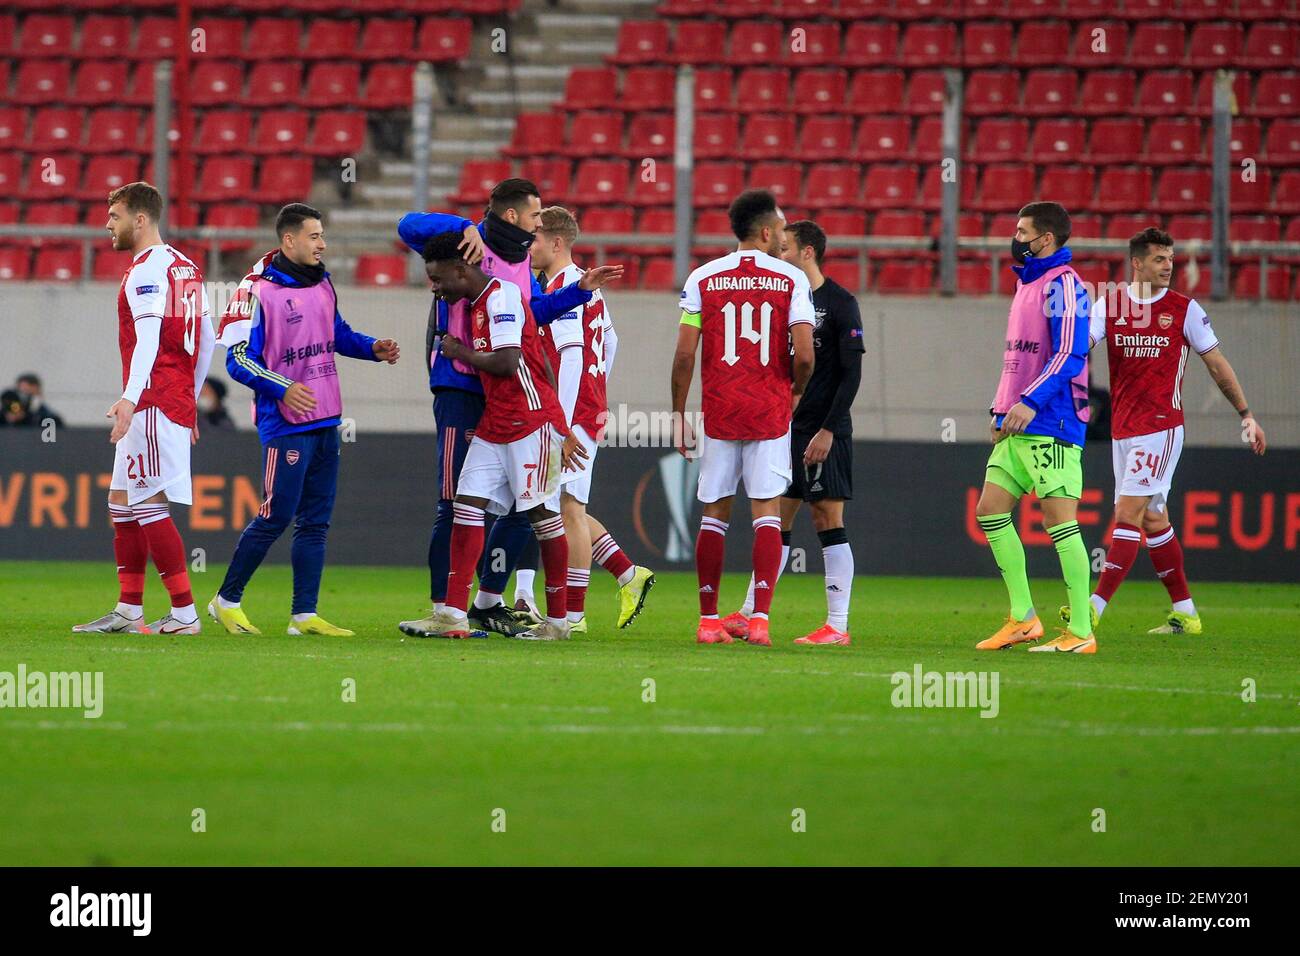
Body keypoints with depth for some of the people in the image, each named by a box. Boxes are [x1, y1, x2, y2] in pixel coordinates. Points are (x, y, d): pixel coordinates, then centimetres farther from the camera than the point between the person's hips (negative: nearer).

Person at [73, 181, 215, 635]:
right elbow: (207, 341, 23)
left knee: (149, 504, -10)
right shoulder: (185, 267, 18)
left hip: (153, 405, -10)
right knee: (122, 502, 14)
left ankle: (184, 613, -10)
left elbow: (149, 338, -26)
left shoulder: (147, 269, -12)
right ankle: (128, 611, 16)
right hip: (179, 402, 10)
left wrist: (131, 397, -37)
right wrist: (190, 400, 29)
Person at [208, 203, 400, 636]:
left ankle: (304, 614, 9)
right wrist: (283, 388, -25)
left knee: (315, 522, 6)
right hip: (286, 425, -8)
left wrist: (373, 348, 7)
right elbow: (239, 359, -14)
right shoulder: (257, 291, -12)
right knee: (275, 517, -6)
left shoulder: (322, 285, 12)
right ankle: (226, 601, 8)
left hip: (326, 422, 8)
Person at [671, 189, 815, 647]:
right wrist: (795, 391, 11)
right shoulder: (791, 279, -3)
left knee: (714, 514, 9)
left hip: (718, 415, 2)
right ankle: (760, 619, -9)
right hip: (770, 415, -2)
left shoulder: (702, 279, 2)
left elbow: (684, 355, -3)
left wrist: (678, 414, 6)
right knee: (767, 514, 1)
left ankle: (708, 621, 10)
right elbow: (803, 355, -10)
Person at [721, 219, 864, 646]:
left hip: (824, 432, -7)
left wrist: (828, 430, -17)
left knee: (828, 522, -6)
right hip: (787, 428, 7)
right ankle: (748, 616, 11)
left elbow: (851, 373, -12)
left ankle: (837, 626, -5)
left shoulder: (840, 303, -8)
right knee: (776, 520, 8)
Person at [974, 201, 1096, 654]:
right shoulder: (1027, 284, 19)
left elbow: (1069, 356, -18)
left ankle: (1081, 632, -7)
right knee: (990, 510, 7)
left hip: (1050, 426, -10)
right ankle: (1022, 619, 11)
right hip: (1018, 427, 10)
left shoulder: (1062, 286, -10)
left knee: (1060, 520, -9)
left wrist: (1030, 403, -24)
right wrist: (1002, 411, 20)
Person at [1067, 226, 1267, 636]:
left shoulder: (1184, 309, 0)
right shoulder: (1109, 306, 6)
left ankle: (1095, 607, -19)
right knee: (1153, 519, 10)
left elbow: (1217, 364, 6)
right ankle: (1184, 613, 19)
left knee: (1128, 514, -13)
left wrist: (1246, 415, 10)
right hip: (1122, 428, 5)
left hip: (1161, 425, -5)